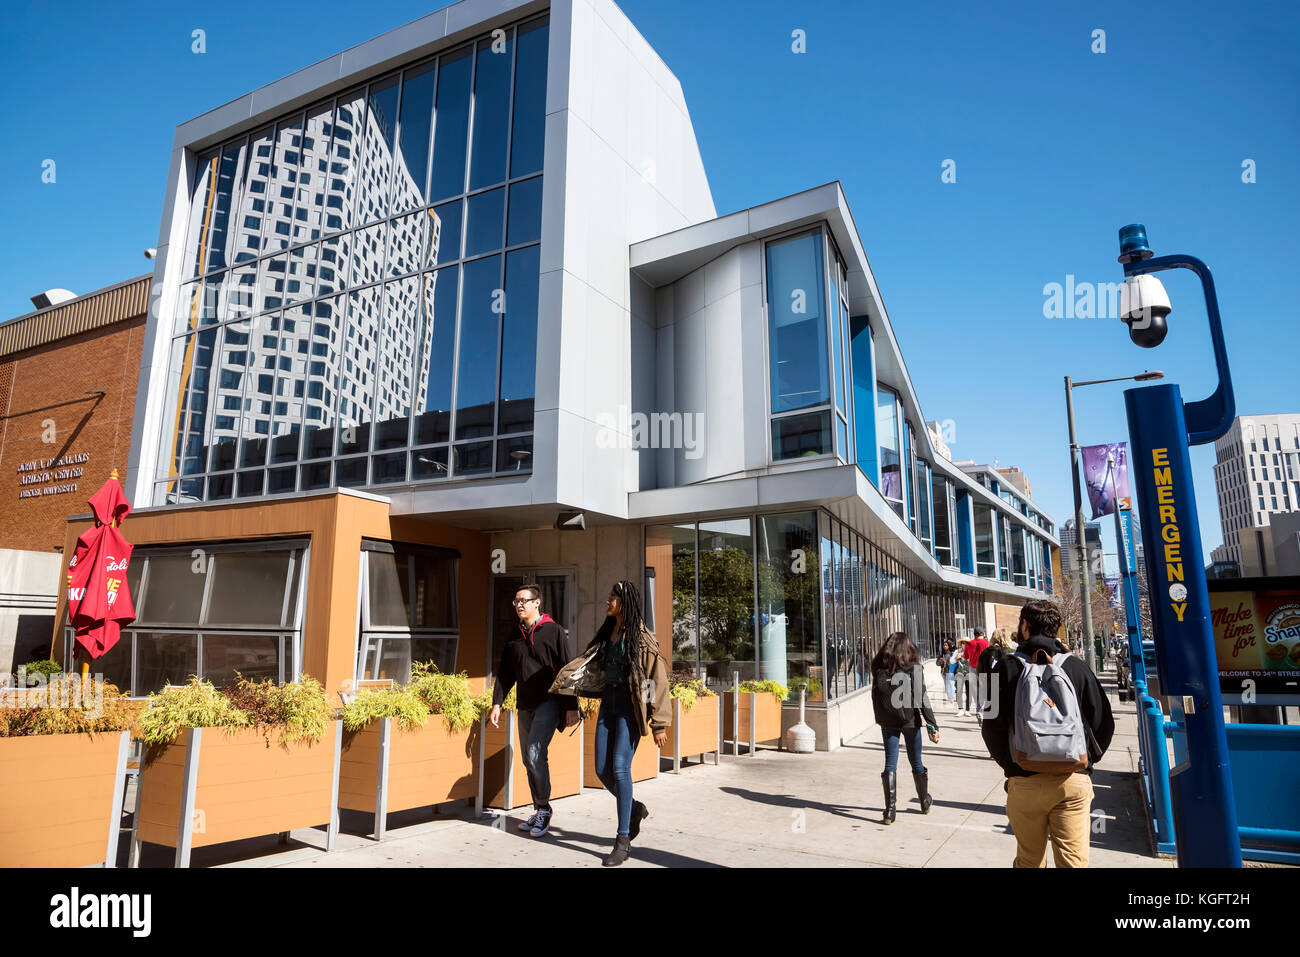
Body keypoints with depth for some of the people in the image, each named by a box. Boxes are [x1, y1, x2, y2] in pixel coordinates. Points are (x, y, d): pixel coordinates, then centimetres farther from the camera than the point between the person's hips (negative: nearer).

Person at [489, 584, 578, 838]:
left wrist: (571, 707, -10)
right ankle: (539, 811, 21)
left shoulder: (554, 631, -5)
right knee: (529, 760, 9)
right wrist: (497, 703, 6)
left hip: (549, 702, -6)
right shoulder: (515, 637, 12)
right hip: (525, 705, 6)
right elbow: (505, 673, 16)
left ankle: (544, 808, -1)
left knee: (535, 753, -17)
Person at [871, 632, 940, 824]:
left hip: (888, 723, 1)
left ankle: (890, 809, -1)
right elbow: (922, 700, -10)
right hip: (910, 721, -1)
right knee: (916, 763, 16)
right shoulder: (914, 669, -9)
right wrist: (933, 726, -7)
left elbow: (875, 699, 3)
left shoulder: (880, 670, -2)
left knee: (890, 764, 5)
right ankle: (925, 802, 35)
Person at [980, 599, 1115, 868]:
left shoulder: (1008, 667, -3)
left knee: (1030, 858, 13)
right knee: (1073, 859, 6)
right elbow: (1103, 722, 4)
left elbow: (992, 727, -4)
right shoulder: (1076, 666, 2)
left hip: (1025, 780, -1)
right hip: (1074, 779, 1)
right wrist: (1087, 760, 17)